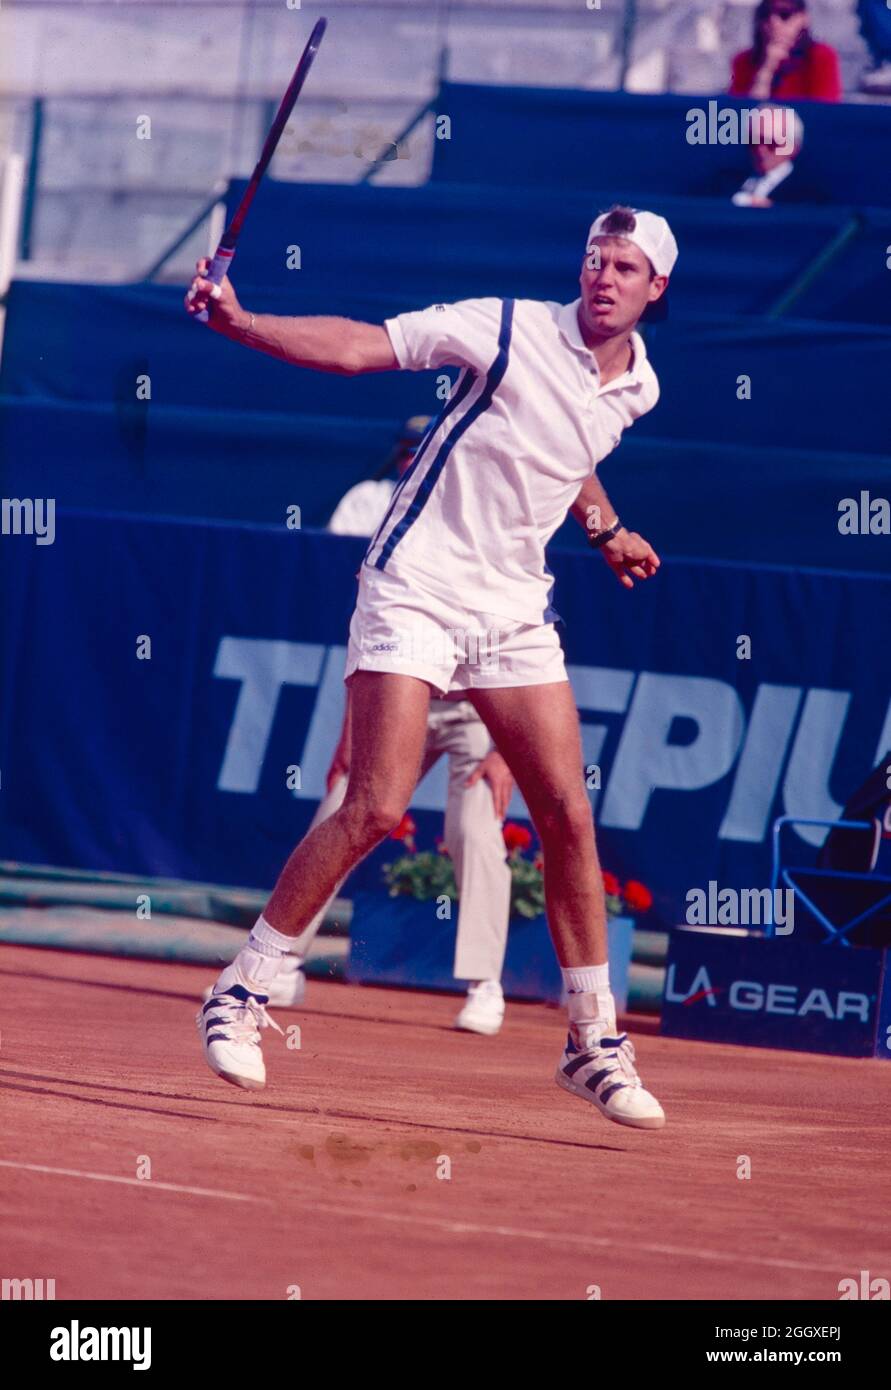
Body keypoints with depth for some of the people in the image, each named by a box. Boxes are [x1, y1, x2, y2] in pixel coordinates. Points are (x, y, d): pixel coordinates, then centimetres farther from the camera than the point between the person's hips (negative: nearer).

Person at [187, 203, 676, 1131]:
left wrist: (606, 531, 19)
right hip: (416, 591, -5)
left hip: (515, 610, 5)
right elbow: (356, 347, -14)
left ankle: (595, 1043, 11)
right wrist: (240, 323, -25)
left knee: (568, 817, -1)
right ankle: (241, 991, -1)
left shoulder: (637, 387, 6)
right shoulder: (513, 330, -12)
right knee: (375, 809, -15)